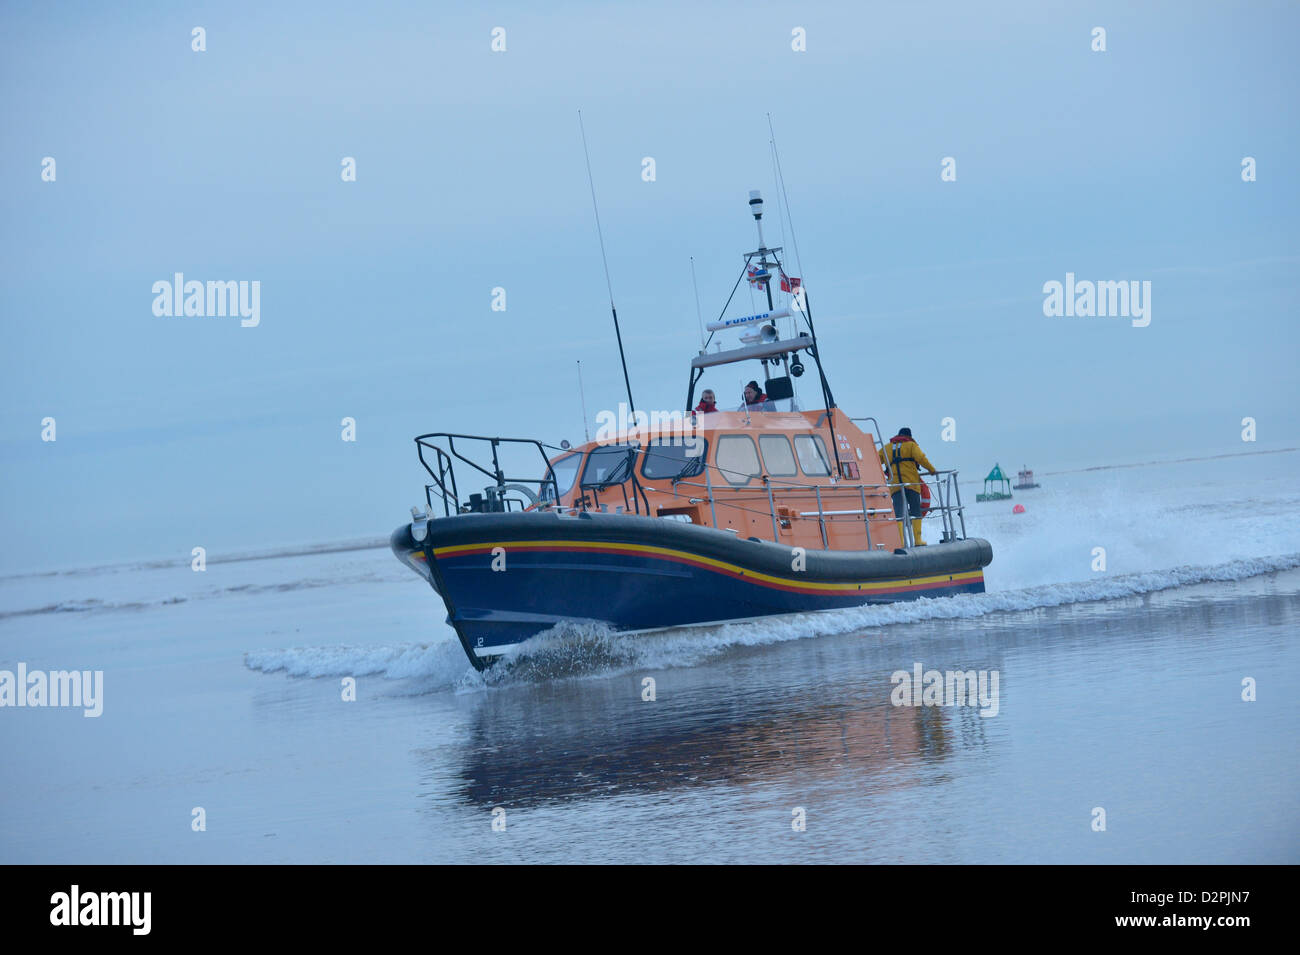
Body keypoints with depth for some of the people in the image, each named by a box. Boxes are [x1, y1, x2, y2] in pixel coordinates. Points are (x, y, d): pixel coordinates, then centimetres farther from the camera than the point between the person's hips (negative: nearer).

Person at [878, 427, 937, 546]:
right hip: (911, 482, -2)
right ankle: (918, 540, 5)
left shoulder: (886, 448, 21)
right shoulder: (911, 445, 10)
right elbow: (921, 458, -5)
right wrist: (932, 470, 2)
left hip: (895, 484, 2)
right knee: (916, 511, 8)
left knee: (898, 513, -4)